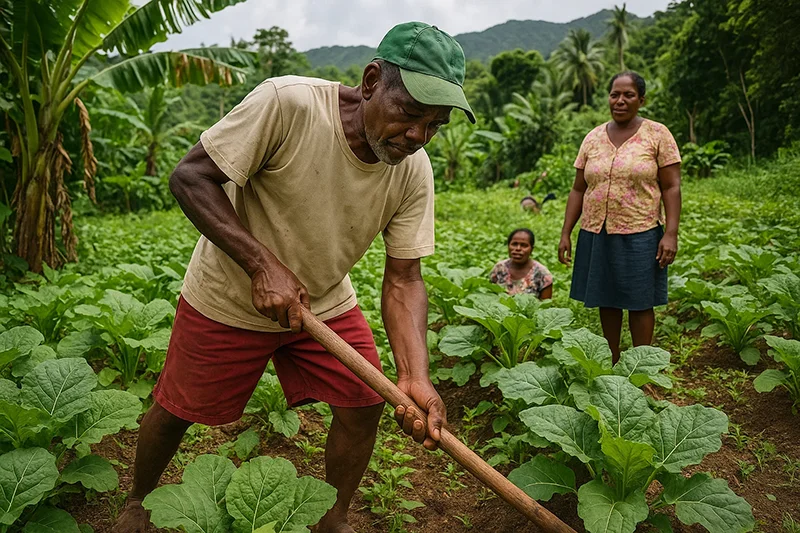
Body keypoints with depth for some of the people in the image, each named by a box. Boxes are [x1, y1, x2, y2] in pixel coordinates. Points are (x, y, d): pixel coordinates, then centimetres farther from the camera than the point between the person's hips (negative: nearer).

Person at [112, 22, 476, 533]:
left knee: (364, 404, -1)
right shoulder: (287, 103, -29)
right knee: (175, 410, 10)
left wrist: (415, 375, -29)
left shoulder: (415, 171, -15)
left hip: (325, 303, 4)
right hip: (228, 299, -3)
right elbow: (190, 176, -24)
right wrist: (263, 264, -35)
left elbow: (403, 280, -14)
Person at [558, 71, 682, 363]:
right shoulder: (593, 137, 9)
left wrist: (671, 234, -12)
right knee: (606, 301, 12)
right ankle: (612, 365, 27)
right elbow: (578, 190, 9)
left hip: (640, 234, -3)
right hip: (596, 234, 4)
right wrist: (565, 234, 5)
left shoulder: (657, 134, -1)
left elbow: (671, 187, -3)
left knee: (640, 303, 4)